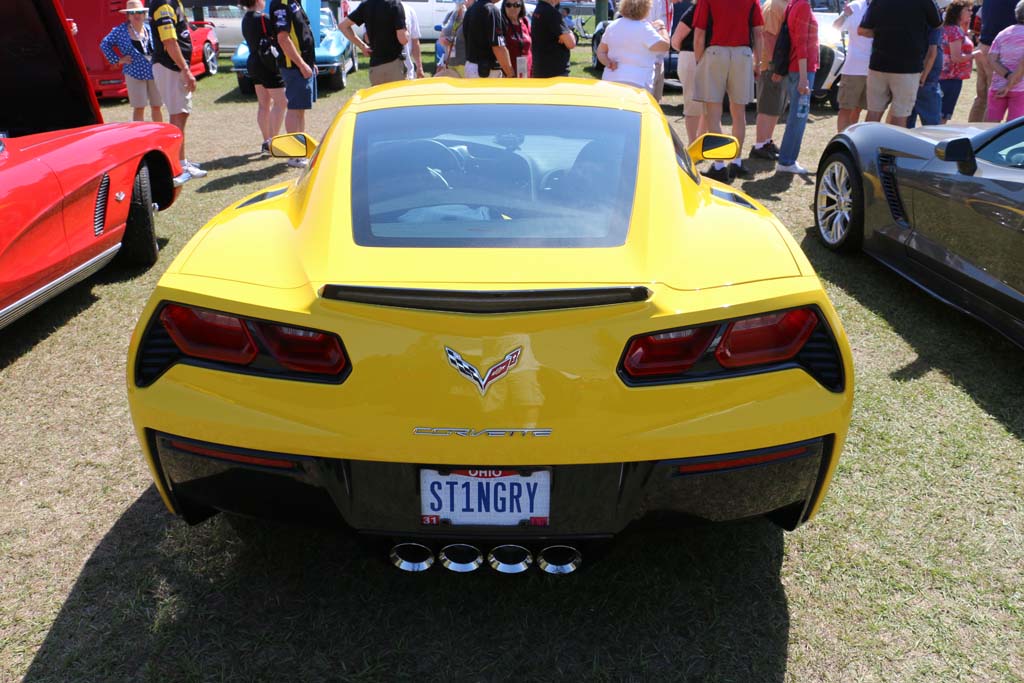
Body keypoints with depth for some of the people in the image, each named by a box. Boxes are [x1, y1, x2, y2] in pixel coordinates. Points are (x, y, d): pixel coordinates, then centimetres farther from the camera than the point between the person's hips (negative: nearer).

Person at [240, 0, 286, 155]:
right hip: (268, 64, -9)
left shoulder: (245, 19, 10)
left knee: (263, 104, 12)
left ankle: (266, 142, 16)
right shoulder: (262, 18, -16)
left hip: (253, 63, 9)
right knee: (281, 102, -4)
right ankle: (273, 142, -8)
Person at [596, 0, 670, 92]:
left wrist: (608, 62, -2)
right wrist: (661, 28, 10)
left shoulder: (612, 26, 11)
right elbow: (664, 46, -7)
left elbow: (601, 52, 15)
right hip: (637, 84, -7)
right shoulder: (643, 28, -10)